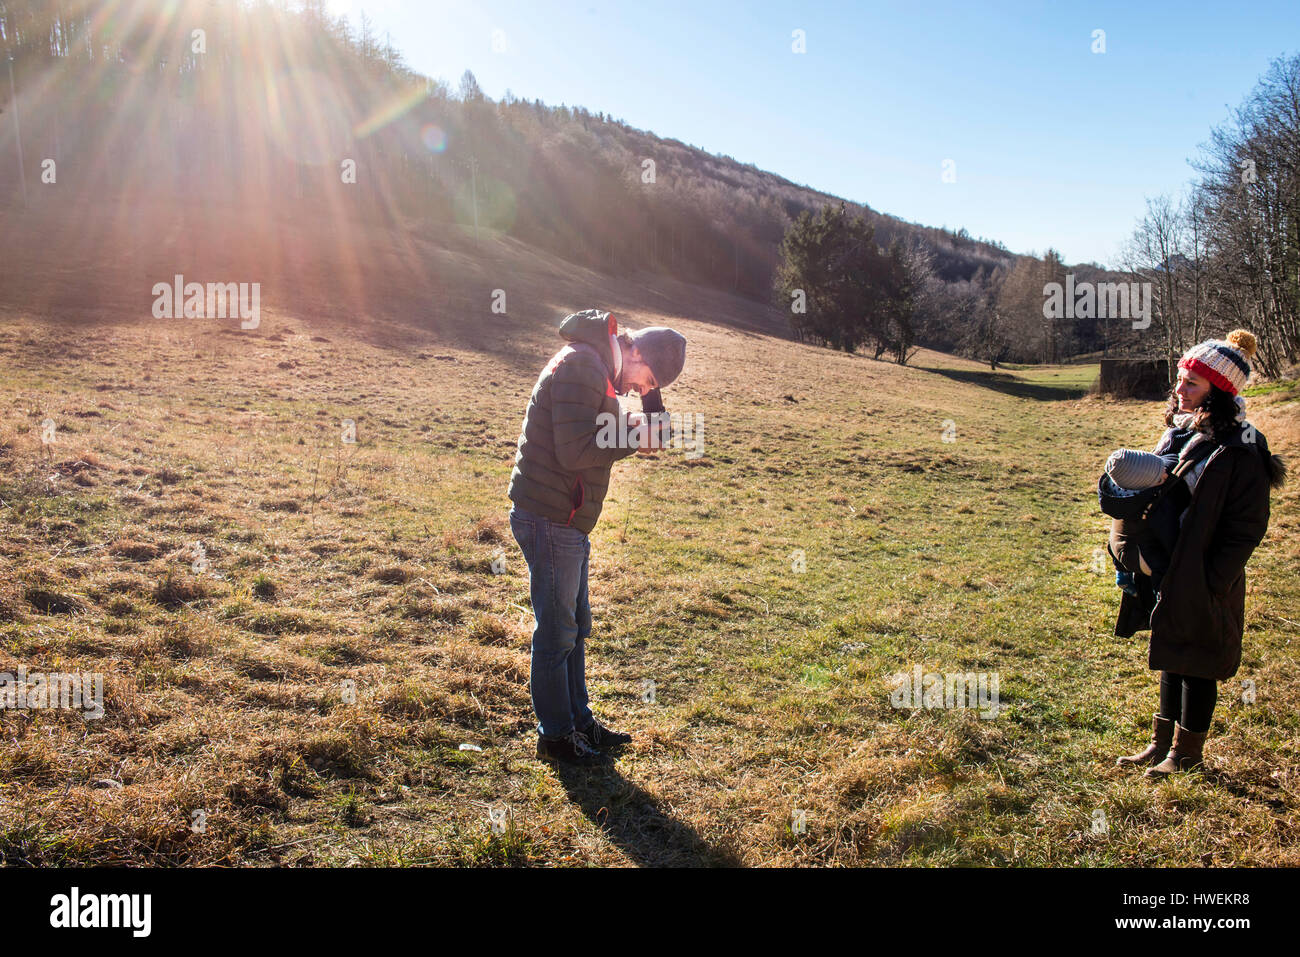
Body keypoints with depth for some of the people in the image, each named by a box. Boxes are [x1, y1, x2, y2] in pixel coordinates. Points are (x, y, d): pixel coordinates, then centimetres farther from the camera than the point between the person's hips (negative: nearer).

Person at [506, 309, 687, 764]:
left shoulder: (598, 367, 14)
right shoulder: (581, 366, -18)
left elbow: (601, 438, 14)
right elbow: (574, 451, -26)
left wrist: (648, 404, 1)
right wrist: (636, 440, -15)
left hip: (567, 521, 10)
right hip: (548, 518, -10)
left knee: (575, 628, 19)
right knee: (556, 633, 2)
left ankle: (579, 721, 32)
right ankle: (555, 736, 16)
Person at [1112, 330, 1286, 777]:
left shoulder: (1241, 450, -17)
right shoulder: (1179, 434, 6)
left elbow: (1246, 527, -16)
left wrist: (1210, 584, -18)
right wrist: (1128, 545, -4)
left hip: (1203, 585, -7)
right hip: (1166, 576, 7)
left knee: (1197, 664, 8)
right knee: (1171, 660, 19)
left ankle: (1187, 751, 24)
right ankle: (1163, 741, 33)